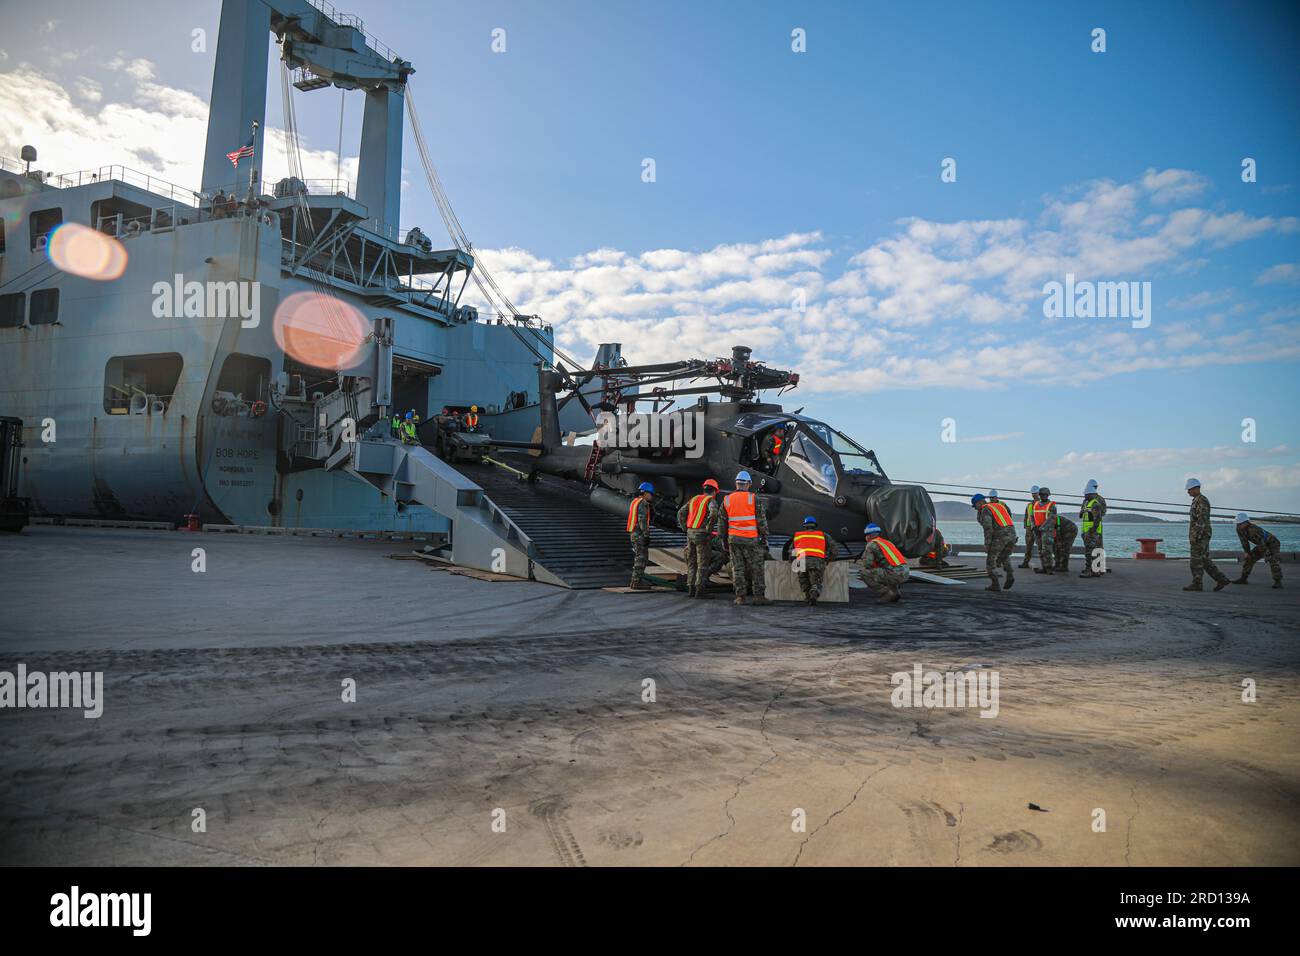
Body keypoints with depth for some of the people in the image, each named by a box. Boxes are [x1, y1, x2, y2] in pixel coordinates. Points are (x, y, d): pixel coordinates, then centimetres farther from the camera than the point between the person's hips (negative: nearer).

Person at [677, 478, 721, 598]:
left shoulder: (694, 499, 16)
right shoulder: (711, 500, -4)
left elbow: (681, 513, 13)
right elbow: (713, 513, -25)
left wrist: (685, 528, 14)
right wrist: (709, 529, -16)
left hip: (690, 534, 6)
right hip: (702, 535, -6)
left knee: (691, 563, 12)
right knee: (702, 563, -1)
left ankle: (691, 589, 13)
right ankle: (700, 590, -2)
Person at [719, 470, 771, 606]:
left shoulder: (727, 500, 4)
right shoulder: (754, 498, -5)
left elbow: (723, 523, 7)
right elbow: (762, 520, -6)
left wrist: (724, 541, 15)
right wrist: (764, 538, 0)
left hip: (734, 539, 3)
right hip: (751, 540, -3)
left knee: (738, 568, 7)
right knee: (756, 568, 4)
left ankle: (740, 596, 7)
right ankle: (758, 596, 6)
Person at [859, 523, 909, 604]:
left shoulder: (871, 544, 5)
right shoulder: (888, 543, 30)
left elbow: (867, 565, -4)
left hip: (894, 574, -8)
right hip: (905, 573, 8)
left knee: (863, 573, -2)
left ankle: (888, 594, -3)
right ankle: (895, 592, 16)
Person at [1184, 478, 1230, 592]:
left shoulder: (1202, 500, -15)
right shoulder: (1198, 501, 18)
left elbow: (1202, 520, -21)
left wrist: (1195, 536, -24)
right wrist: (1193, 536, 24)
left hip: (1200, 535, -10)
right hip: (1201, 536, 10)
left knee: (1197, 560, -4)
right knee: (1204, 561, 11)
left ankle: (1196, 584, 0)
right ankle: (1221, 580, 11)